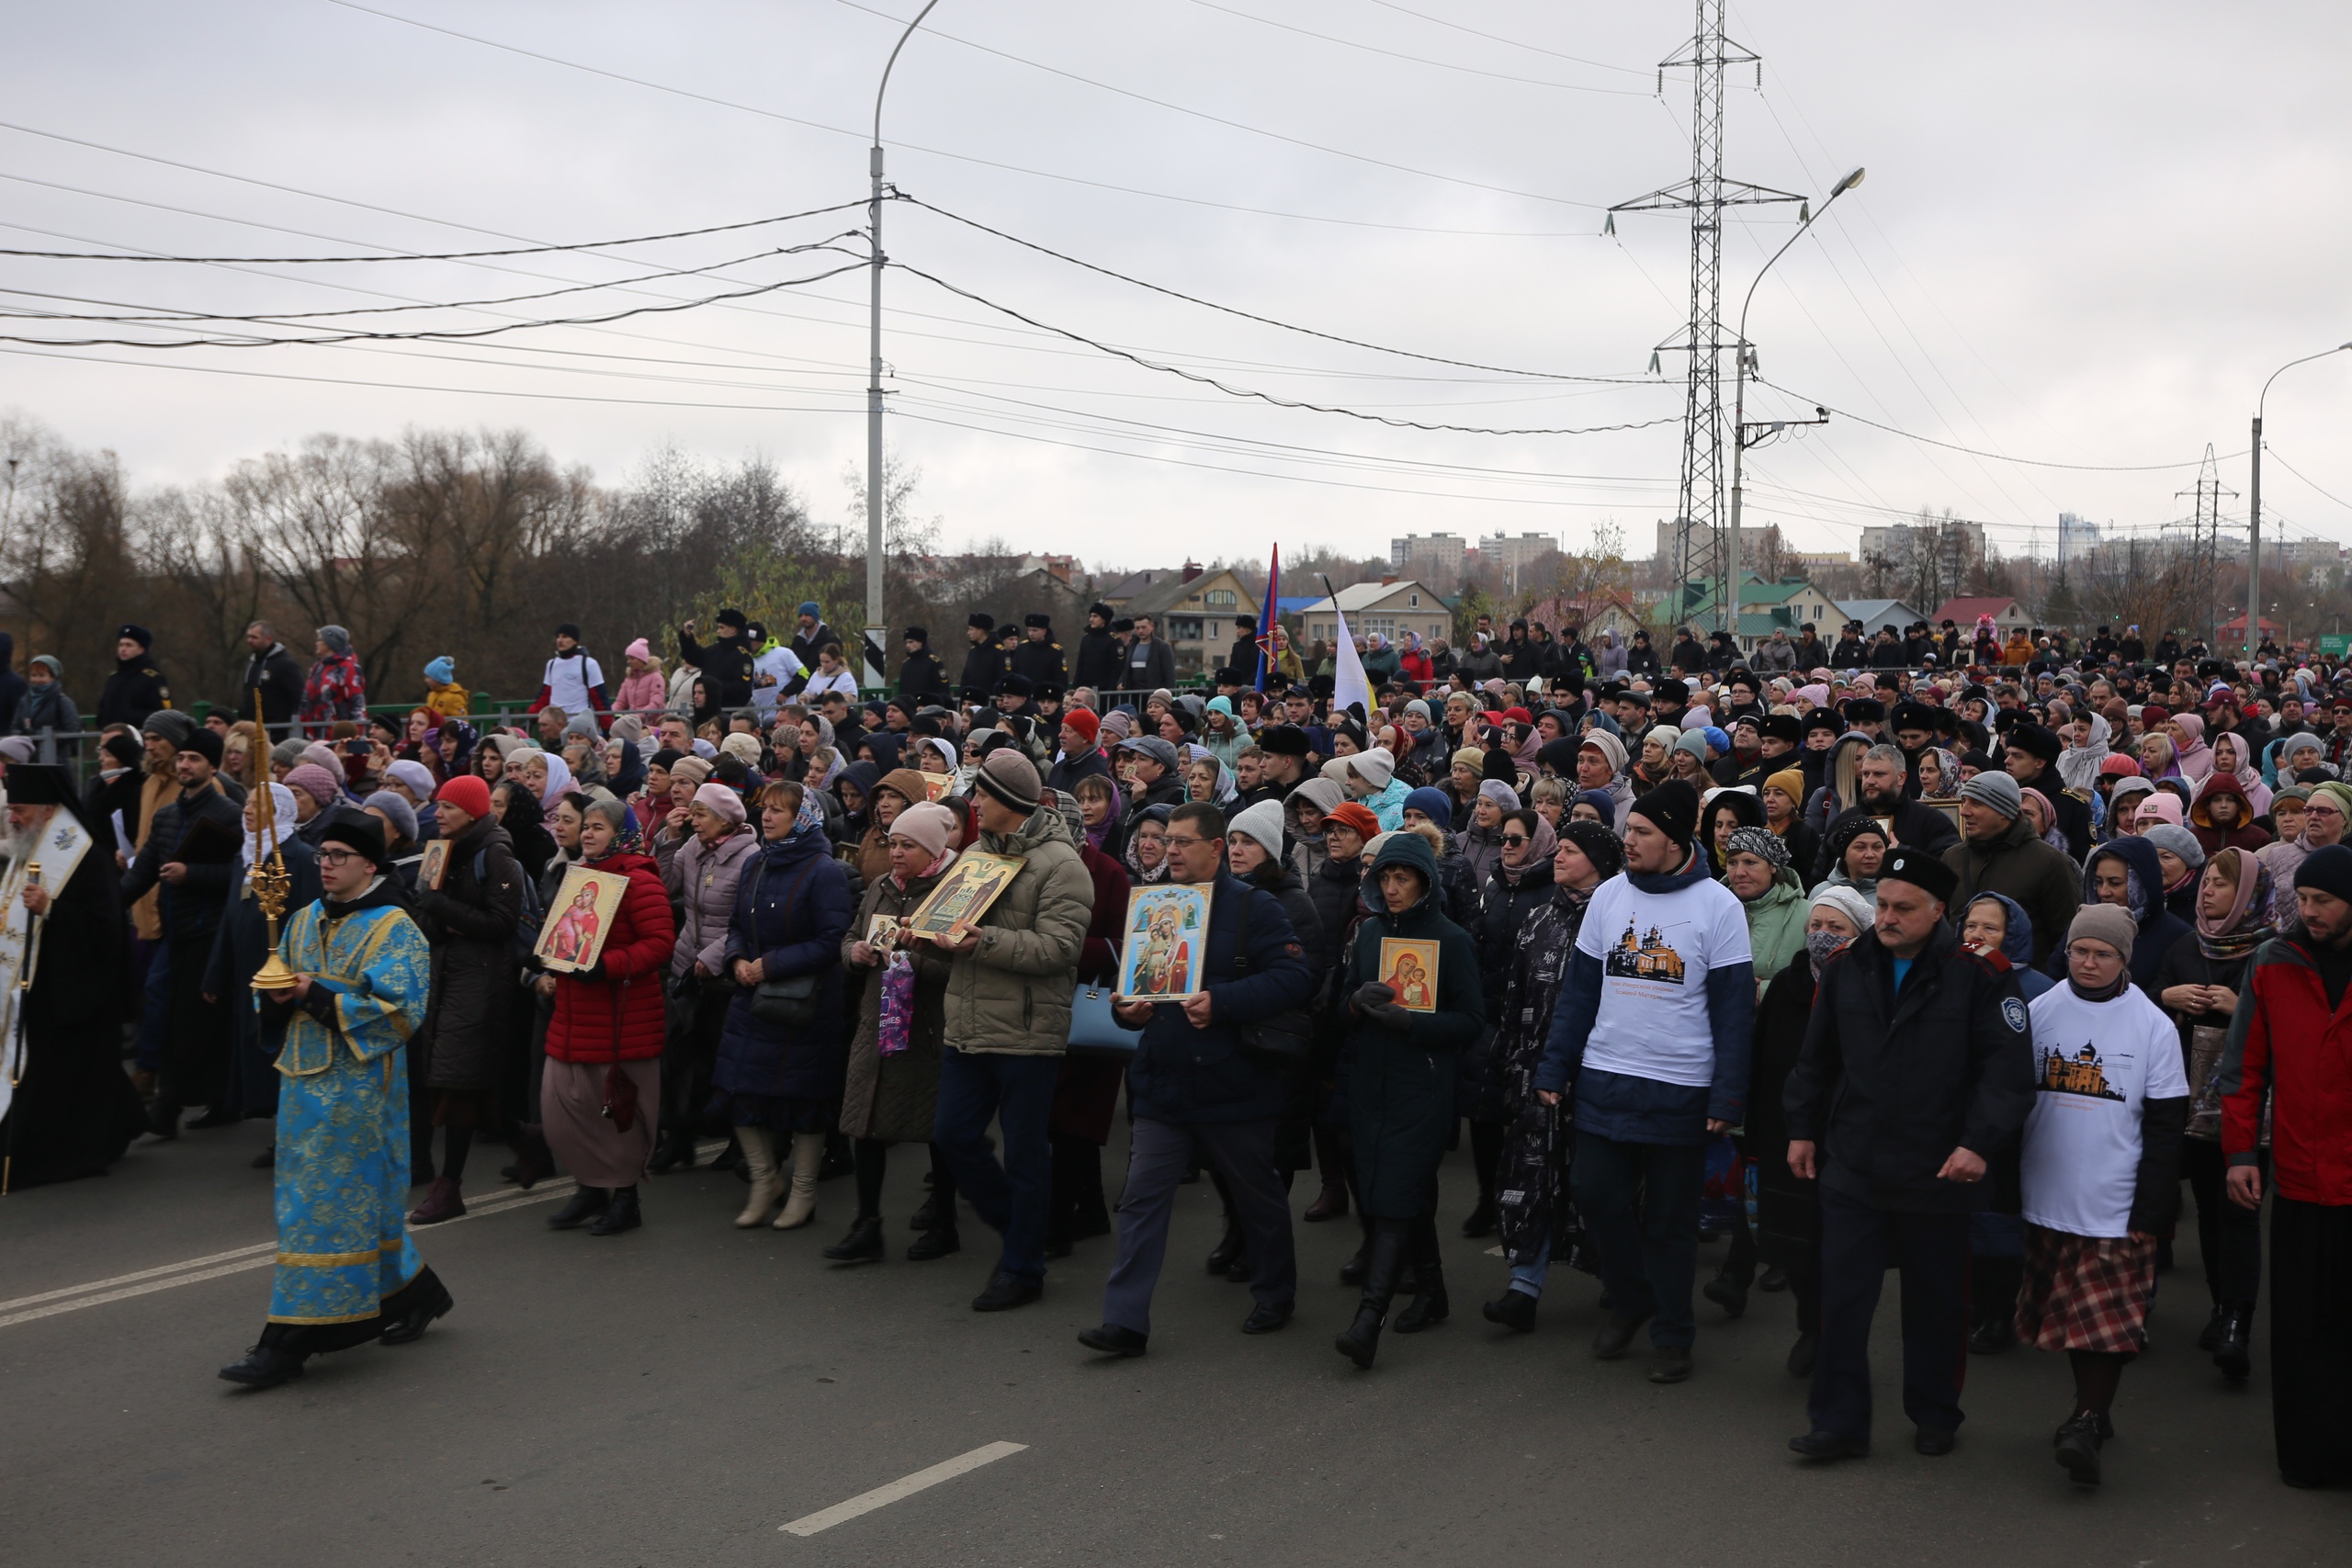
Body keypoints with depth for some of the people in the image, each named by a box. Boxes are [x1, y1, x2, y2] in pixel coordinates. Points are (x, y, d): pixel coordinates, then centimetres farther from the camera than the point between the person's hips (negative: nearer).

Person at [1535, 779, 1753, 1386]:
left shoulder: (1719, 906, -7)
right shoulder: (1608, 896, 5)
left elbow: (1733, 1006, -7)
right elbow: (1580, 988, 8)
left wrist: (1727, 1094, -11)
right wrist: (1554, 1068, 3)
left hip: (1680, 1087, -3)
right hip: (1603, 1079, 4)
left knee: (1670, 1218, 6)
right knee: (1598, 1197, 4)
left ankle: (1672, 1333, 20)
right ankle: (1627, 1302, 28)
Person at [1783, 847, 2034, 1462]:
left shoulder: (1979, 974, -9)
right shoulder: (1847, 968, 4)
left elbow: (2009, 1066, -11)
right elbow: (1815, 1059, 15)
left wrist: (1981, 1142, -19)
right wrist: (1802, 1128, 16)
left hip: (1938, 1175, -3)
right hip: (1852, 1170, 3)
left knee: (1936, 1304, 13)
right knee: (1842, 1300, 1)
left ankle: (1935, 1416, 30)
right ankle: (1840, 1423, 10)